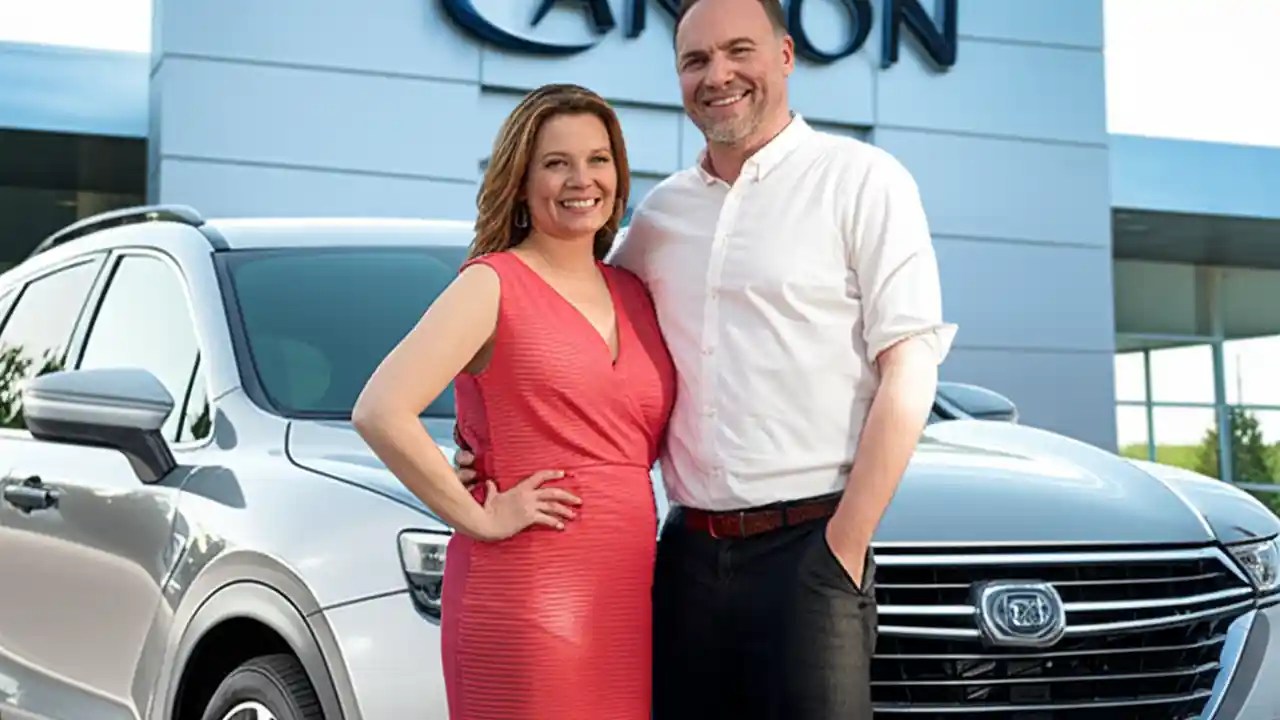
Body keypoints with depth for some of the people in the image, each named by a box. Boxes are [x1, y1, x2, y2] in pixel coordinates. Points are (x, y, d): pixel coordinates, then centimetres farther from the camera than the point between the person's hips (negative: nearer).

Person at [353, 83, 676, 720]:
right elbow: (380, 412, -17)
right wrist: (478, 518, -14)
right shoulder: (492, 285, -5)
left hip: (630, 590, 6)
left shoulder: (634, 296, 14)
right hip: (526, 590, -6)